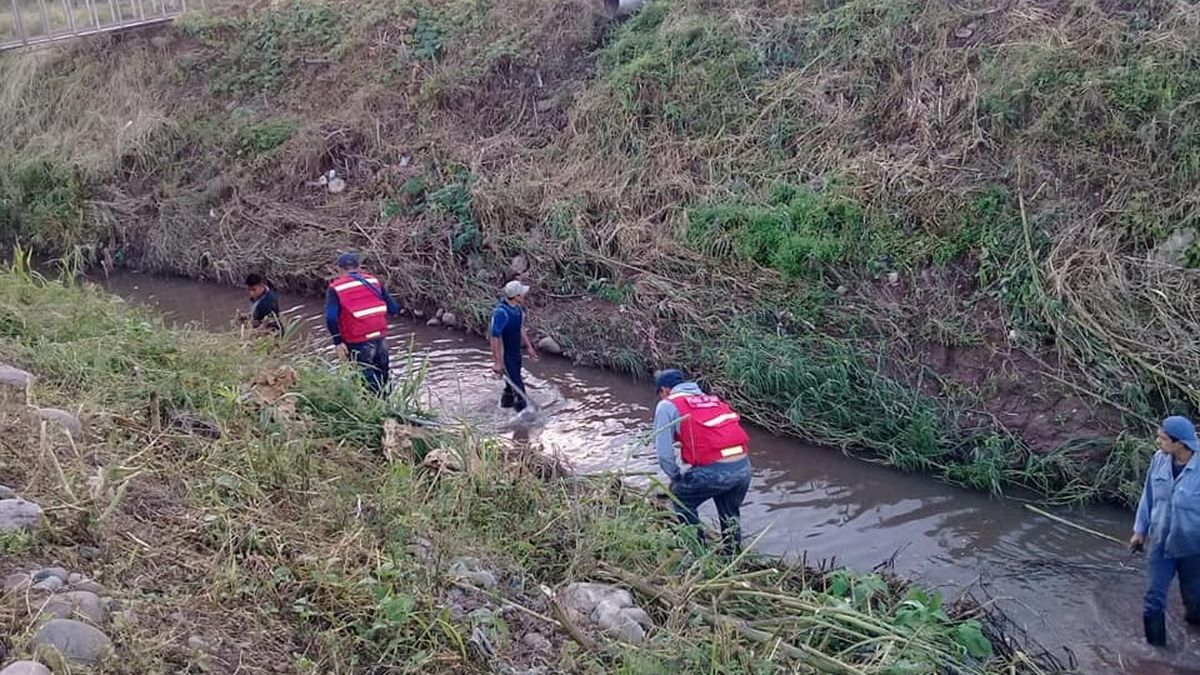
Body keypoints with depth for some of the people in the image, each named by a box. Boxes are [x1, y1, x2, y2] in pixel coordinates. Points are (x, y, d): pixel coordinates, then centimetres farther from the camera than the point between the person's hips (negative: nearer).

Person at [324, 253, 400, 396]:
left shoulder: (335, 288, -4)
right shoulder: (374, 281, 7)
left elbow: (331, 318, -16)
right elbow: (394, 309, 5)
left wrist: (338, 342, -9)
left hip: (358, 343, -4)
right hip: (380, 339, 4)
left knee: (368, 381, 3)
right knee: (382, 379, 20)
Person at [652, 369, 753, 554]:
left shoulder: (667, 406, 7)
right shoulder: (711, 399, 25)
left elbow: (664, 451, 0)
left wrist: (676, 476, 18)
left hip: (715, 470, -6)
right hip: (743, 466, 6)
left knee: (681, 498, 20)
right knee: (731, 515, 28)